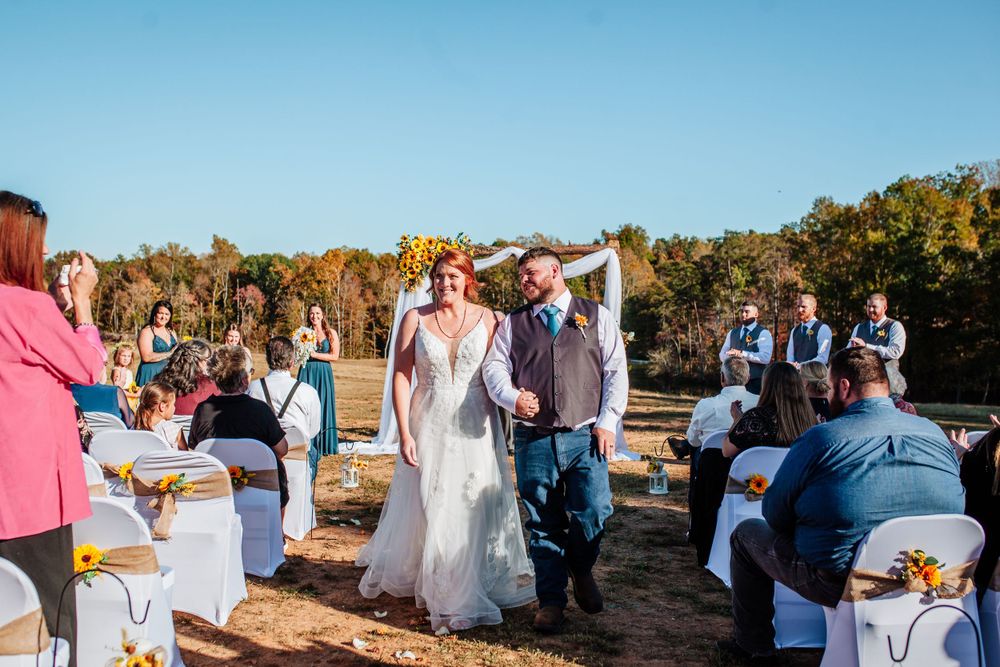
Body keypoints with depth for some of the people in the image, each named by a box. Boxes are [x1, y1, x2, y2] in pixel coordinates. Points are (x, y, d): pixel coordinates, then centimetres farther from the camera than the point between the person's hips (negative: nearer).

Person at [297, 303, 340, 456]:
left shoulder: (331, 333, 3)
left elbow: (335, 356, -4)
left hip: (323, 374, -1)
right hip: (306, 373, 1)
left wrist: (315, 354, -12)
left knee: (322, 407, 0)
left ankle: (322, 446, 7)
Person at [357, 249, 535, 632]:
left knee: (472, 509, 3)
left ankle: (467, 593, 16)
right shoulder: (415, 319, 0)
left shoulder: (486, 319, -1)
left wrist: (502, 420, -8)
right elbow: (401, 375, -3)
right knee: (425, 506, 11)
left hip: (475, 428, 0)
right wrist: (405, 434, -9)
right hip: (429, 425, 0)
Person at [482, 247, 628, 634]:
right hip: (533, 439, 1)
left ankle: (580, 569, 24)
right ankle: (550, 601, 21)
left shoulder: (596, 317, 10)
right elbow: (494, 368, 5)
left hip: (586, 437, -1)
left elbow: (616, 371, 5)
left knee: (593, 515, -8)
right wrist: (513, 397, -16)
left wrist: (607, 422, -3)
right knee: (543, 524, 5)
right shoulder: (513, 323, 13)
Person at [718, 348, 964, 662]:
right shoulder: (935, 433, 0)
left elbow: (775, 514, -8)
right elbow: (956, 507, 15)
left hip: (839, 585, -6)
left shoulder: (821, 438, -16)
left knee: (747, 533, 17)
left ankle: (752, 643, 29)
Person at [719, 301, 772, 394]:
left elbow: (765, 357, -16)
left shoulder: (763, 333, -3)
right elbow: (722, 356, 12)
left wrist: (742, 354, -19)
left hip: (755, 382, -4)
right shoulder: (733, 333, 15)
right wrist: (732, 354, -11)